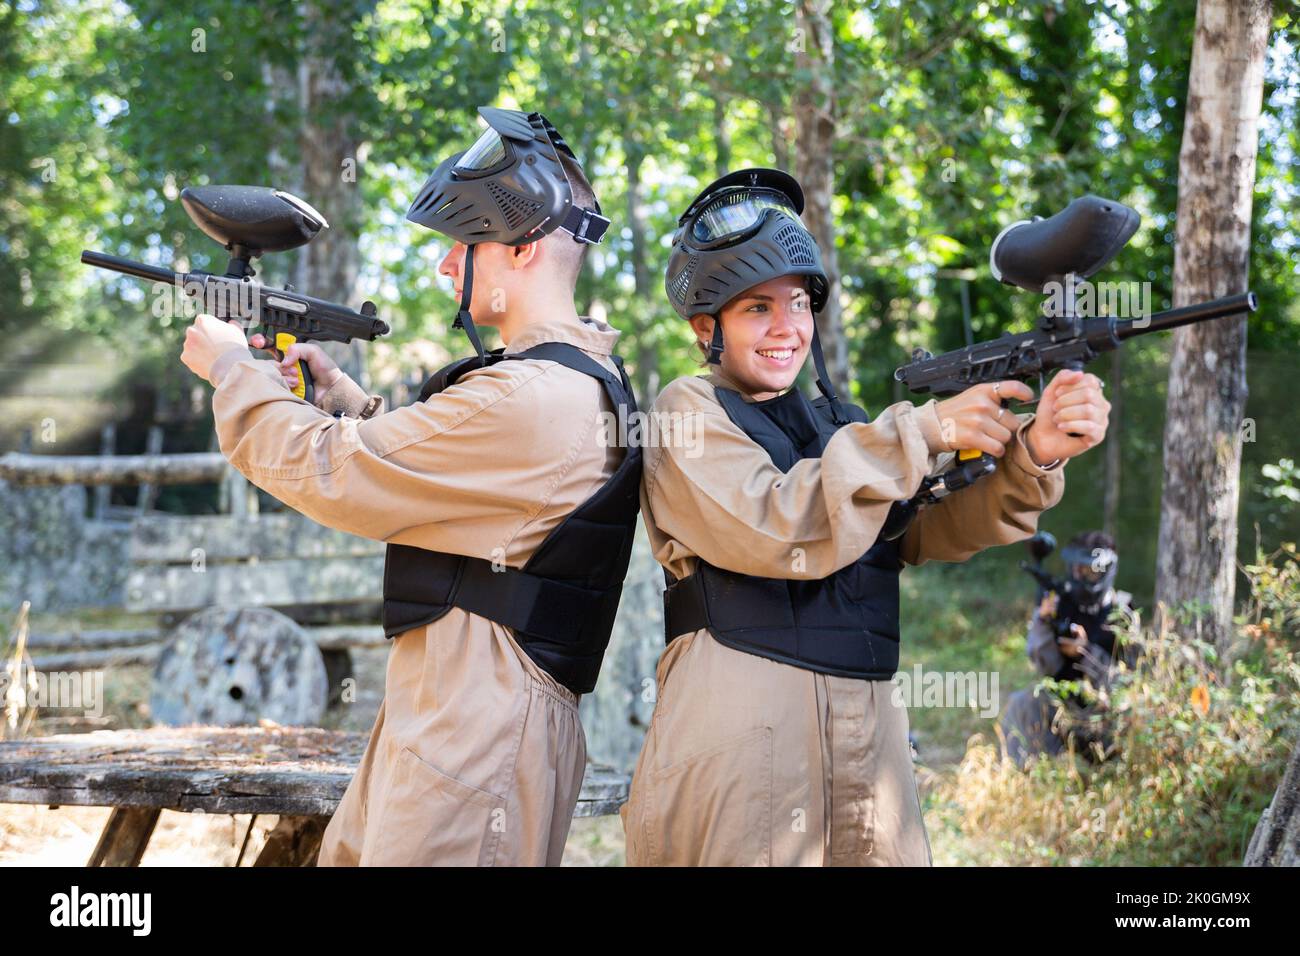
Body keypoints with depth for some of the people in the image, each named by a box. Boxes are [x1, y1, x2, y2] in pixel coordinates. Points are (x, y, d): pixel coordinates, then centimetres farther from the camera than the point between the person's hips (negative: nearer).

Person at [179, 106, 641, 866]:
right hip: (442, 712, 10)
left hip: (477, 737, -10)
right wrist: (345, 397, 12)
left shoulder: (527, 401, -22)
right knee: (347, 858, 18)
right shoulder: (575, 377, 12)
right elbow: (414, 473, 24)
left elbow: (329, 474, -17)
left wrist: (232, 369, -2)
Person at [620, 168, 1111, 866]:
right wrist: (921, 431, -16)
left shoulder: (836, 421, 19)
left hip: (867, 751, 6)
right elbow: (772, 531, -15)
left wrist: (1034, 455, -14)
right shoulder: (689, 412, 1)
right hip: (737, 749, -6)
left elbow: (940, 527, 5)